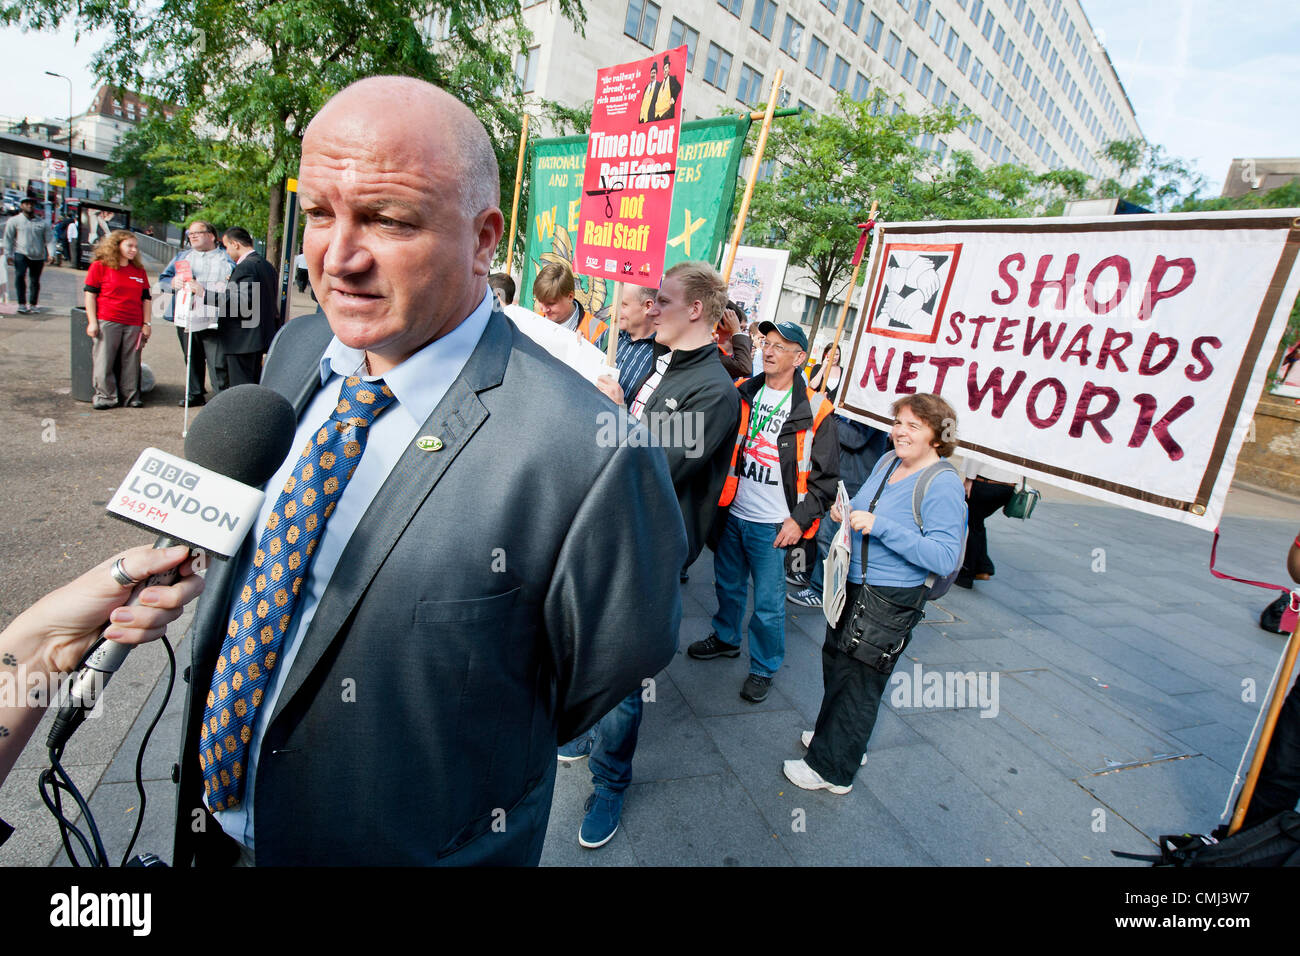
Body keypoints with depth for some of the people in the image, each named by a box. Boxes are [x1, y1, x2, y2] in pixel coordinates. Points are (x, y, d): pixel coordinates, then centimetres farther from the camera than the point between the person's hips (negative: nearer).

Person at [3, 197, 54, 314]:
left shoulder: (43, 223, 11)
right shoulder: (14, 221, 6)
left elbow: (49, 239, 7)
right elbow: (8, 238, 5)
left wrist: (51, 254, -10)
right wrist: (8, 255, -3)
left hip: (38, 256, 2)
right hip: (21, 253, -2)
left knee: (35, 280, 5)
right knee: (20, 275, -20)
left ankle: (33, 304, 19)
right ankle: (22, 304, -16)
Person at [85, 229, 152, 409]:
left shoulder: (139, 271, 14)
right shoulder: (99, 266, 3)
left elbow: (146, 299, 16)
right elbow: (90, 294, 1)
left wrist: (146, 323, 8)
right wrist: (92, 322, -5)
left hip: (134, 325, 3)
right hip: (107, 322, -3)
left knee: (131, 362, 4)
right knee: (104, 361, -2)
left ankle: (131, 396, 11)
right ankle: (105, 396, 5)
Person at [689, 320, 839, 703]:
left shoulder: (814, 410, -8)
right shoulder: (742, 394, 4)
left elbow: (826, 476, -5)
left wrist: (800, 519, -11)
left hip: (773, 525, -4)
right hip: (732, 513, 5)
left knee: (768, 603, 3)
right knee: (728, 585, 21)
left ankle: (764, 667, 24)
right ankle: (726, 638, 45)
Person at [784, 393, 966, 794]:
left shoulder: (943, 485, -21)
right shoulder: (888, 462, 3)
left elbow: (945, 558, -27)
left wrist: (880, 526, -32)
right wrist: (846, 514, -3)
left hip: (892, 601, -8)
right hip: (852, 585, 8)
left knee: (858, 681, 7)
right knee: (836, 662, 23)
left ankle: (832, 768, 26)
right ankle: (832, 735, 47)